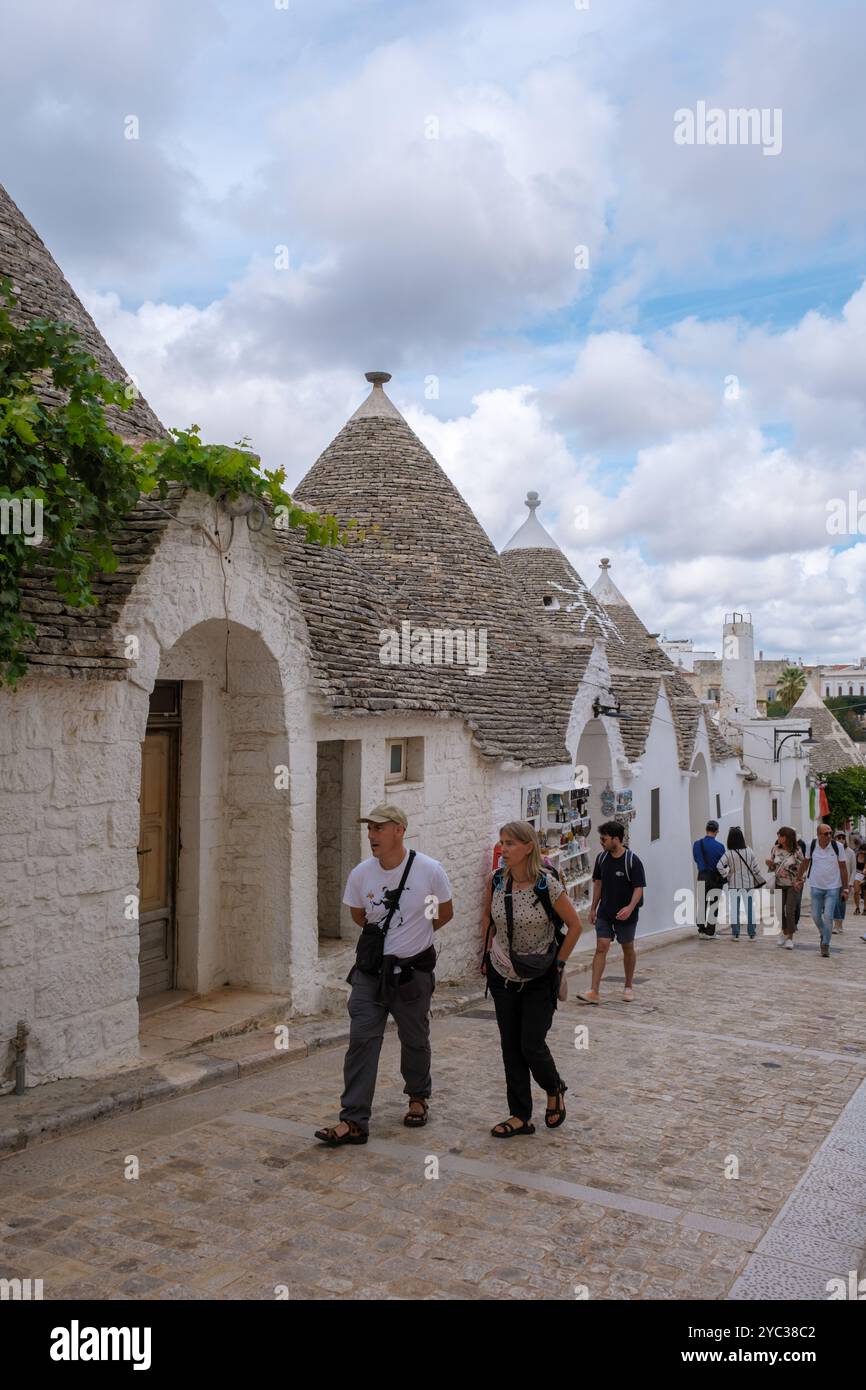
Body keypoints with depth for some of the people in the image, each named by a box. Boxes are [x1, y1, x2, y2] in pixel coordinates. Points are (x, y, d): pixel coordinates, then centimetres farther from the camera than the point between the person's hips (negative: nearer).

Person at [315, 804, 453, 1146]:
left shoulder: (430, 870, -14)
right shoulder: (360, 874, -7)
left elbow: (445, 913, 4)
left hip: (414, 969, -1)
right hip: (371, 968, 2)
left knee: (414, 1040, 13)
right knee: (362, 1039, -6)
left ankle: (418, 1097, 39)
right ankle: (354, 1121, -2)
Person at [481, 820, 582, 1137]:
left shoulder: (548, 885, -20)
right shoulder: (496, 880, -7)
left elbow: (574, 925, -8)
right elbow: (488, 917, 12)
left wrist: (558, 963, -7)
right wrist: (488, 954, 9)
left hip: (540, 980, -4)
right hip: (503, 977, 4)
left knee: (532, 1046, -3)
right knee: (511, 1048, 8)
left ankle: (555, 1090, 29)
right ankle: (521, 1117, 19)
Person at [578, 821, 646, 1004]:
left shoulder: (632, 861, -14)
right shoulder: (602, 858, 1)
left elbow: (639, 888, -16)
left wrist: (630, 907, -32)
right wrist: (593, 908, 12)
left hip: (625, 915, -3)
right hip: (604, 913, 4)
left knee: (628, 949, 13)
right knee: (601, 948, -5)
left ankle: (629, 986, 31)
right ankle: (594, 992, -9)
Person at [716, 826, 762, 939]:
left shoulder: (729, 853, -14)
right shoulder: (749, 851, -7)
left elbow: (719, 866, -23)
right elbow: (756, 867, -2)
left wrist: (726, 875, -6)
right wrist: (760, 880, 11)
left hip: (734, 884, -2)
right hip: (748, 883, 2)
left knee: (734, 908, 7)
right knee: (750, 908, 9)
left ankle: (735, 934, 9)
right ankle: (752, 934, 12)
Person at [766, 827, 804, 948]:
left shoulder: (797, 850, -9)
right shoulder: (775, 849, 1)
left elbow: (801, 868, -2)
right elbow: (772, 867, 9)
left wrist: (797, 882, -11)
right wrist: (770, 864, -13)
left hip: (793, 885, -4)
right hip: (779, 884, 4)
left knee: (790, 911, -9)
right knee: (780, 910, 9)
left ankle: (790, 938, 0)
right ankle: (784, 934, 28)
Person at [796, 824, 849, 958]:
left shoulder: (837, 846, -9)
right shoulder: (812, 845, -5)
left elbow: (843, 868, -3)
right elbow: (806, 862, 11)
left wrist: (845, 888, -3)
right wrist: (800, 878, 14)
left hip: (833, 887, -2)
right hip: (816, 886, 2)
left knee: (828, 916, -7)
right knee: (816, 916, 8)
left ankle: (825, 944, 6)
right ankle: (823, 934, 36)